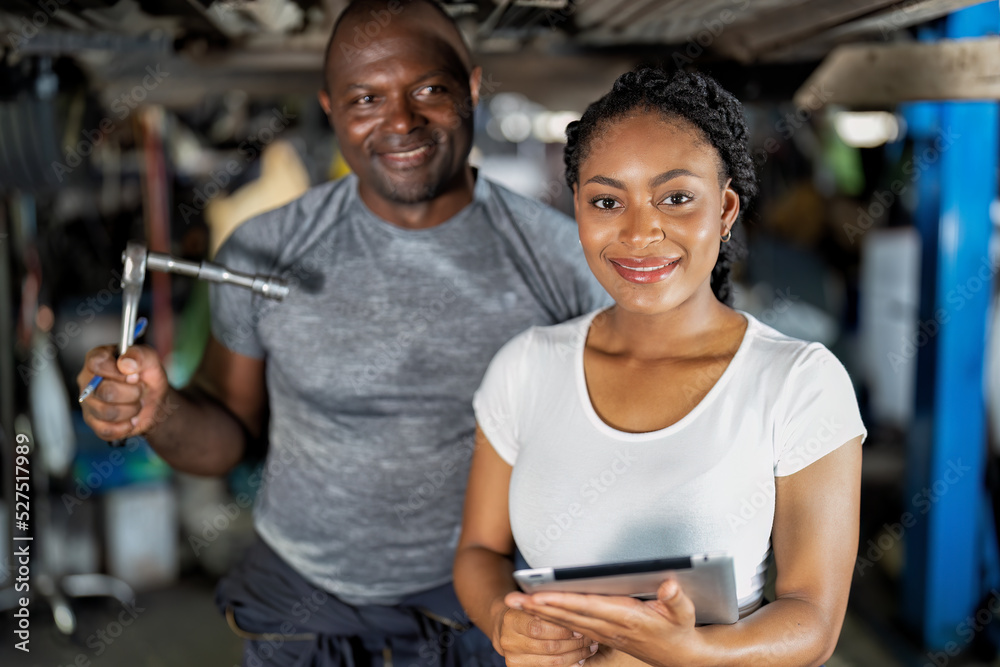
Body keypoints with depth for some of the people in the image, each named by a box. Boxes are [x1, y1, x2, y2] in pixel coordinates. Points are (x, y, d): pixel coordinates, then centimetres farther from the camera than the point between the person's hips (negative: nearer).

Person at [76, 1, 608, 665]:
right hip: (302, 607, 1)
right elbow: (231, 432, 1)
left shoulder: (567, 258, -12)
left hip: (490, 610, -1)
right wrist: (161, 411, -19)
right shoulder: (263, 254, -10)